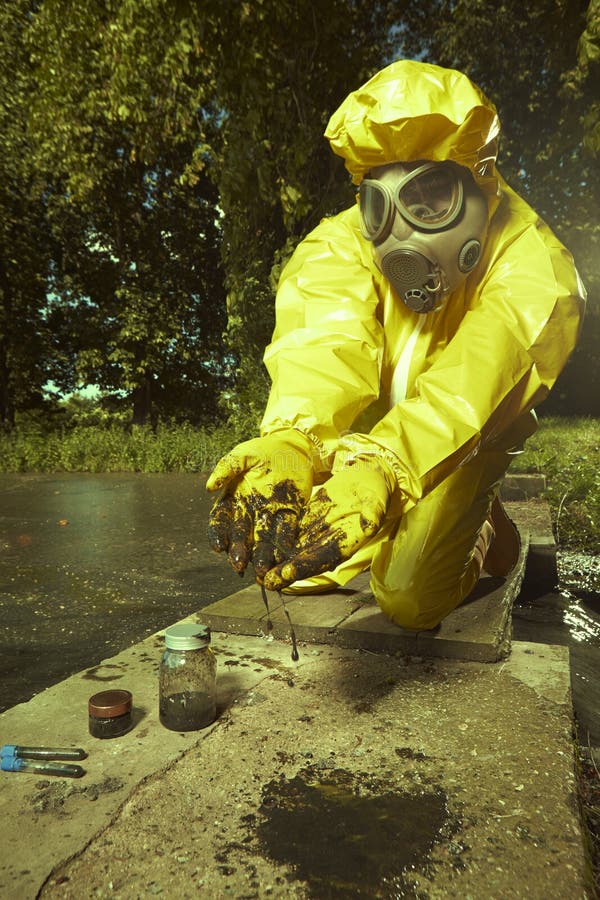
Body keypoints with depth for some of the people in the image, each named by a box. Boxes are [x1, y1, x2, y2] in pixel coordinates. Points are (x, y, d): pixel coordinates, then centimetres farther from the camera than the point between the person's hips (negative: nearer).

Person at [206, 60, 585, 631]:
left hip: (458, 450, -2)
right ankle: (391, 538, 24)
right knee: (284, 567, -5)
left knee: (411, 600, -15)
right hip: (362, 442, 3)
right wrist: (290, 441, -59)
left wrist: (381, 464, -61)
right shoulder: (340, 245, -19)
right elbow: (327, 346, -38)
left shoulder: (529, 265, -25)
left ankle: (481, 530, 18)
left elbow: (467, 388, -42)